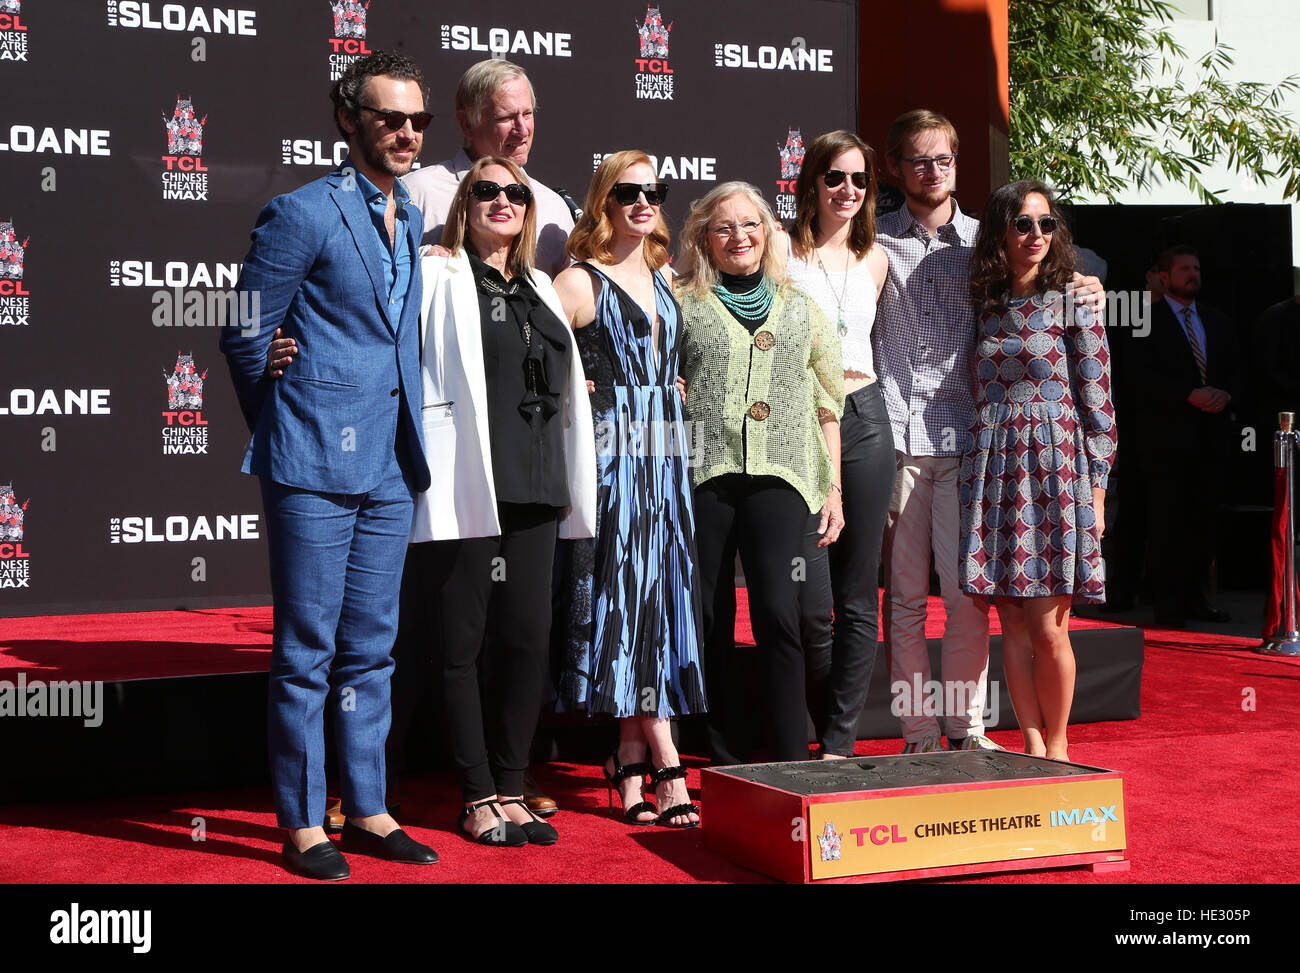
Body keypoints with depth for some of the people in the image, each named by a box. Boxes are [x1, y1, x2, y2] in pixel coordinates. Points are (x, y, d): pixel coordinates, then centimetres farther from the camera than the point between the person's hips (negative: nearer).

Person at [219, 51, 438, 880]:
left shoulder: (416, 222, 13)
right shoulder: (302, 215, -7)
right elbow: (246, 336, -4)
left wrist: (413, 434, 14)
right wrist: (287, 425, 4)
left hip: (391, 467, 7)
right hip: (315, 464, -6)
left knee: (372, 646, 12)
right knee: (307, 647, 0)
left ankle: (366, 810, 21)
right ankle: (303, 824, 10)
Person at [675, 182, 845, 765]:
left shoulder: (801, 308, 18)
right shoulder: (682, 303, 12)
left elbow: (826, 406, 17)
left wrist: (834, 487, 12)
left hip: (779, 475, 0)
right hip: (703, 475, 0)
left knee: (777, 613, -12)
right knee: (710, 622, -1)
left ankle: (791, 764, -7)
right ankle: (729, 765, 8)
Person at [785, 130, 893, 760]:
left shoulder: (874, 260, 13)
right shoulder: (784, 253, -1)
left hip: (865, 422, 4)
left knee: (859, 596, 2)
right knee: (811, 601, -4)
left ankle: (840, 740, 9)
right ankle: (831, 734, 15)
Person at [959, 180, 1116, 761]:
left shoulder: (1073, 305, 1)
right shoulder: (988, 308, 12)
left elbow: (1098, 405, 0)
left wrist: (1096, 490, -6)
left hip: (1055, 472, -3)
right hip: (994, 470, 3)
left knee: (1048, 627, -4)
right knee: (1012, 624, 3)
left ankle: (1056, 746, 12)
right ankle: (1031, 744, 13)